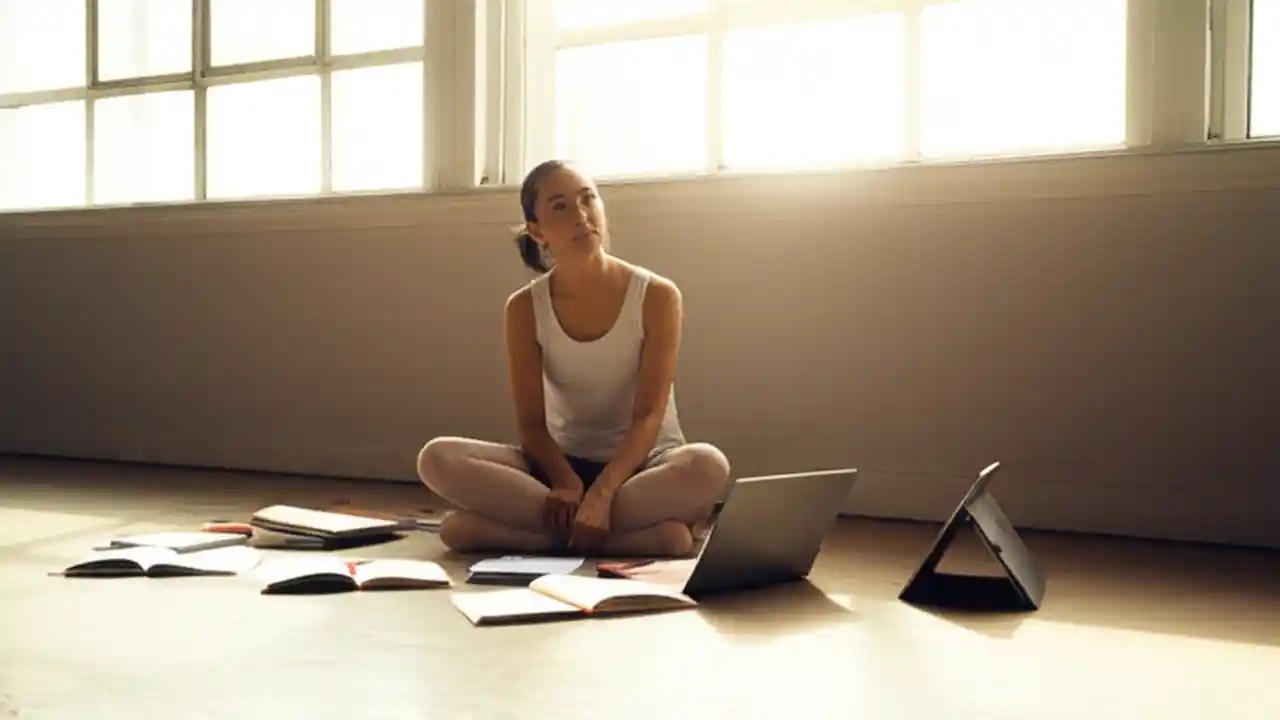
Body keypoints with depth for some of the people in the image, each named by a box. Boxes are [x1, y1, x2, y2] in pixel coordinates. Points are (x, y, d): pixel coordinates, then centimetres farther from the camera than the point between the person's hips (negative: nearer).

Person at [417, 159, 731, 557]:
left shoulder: (656, 295, -10)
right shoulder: (524, 308, -4)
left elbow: (649, 416, -17)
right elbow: (531, 423, -6)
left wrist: (600, 494, -33)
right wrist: (567, 484, -28)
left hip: (643, 463, -2)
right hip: (563, 463, 2)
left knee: (708, 465, -38)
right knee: (438, 458, -24)